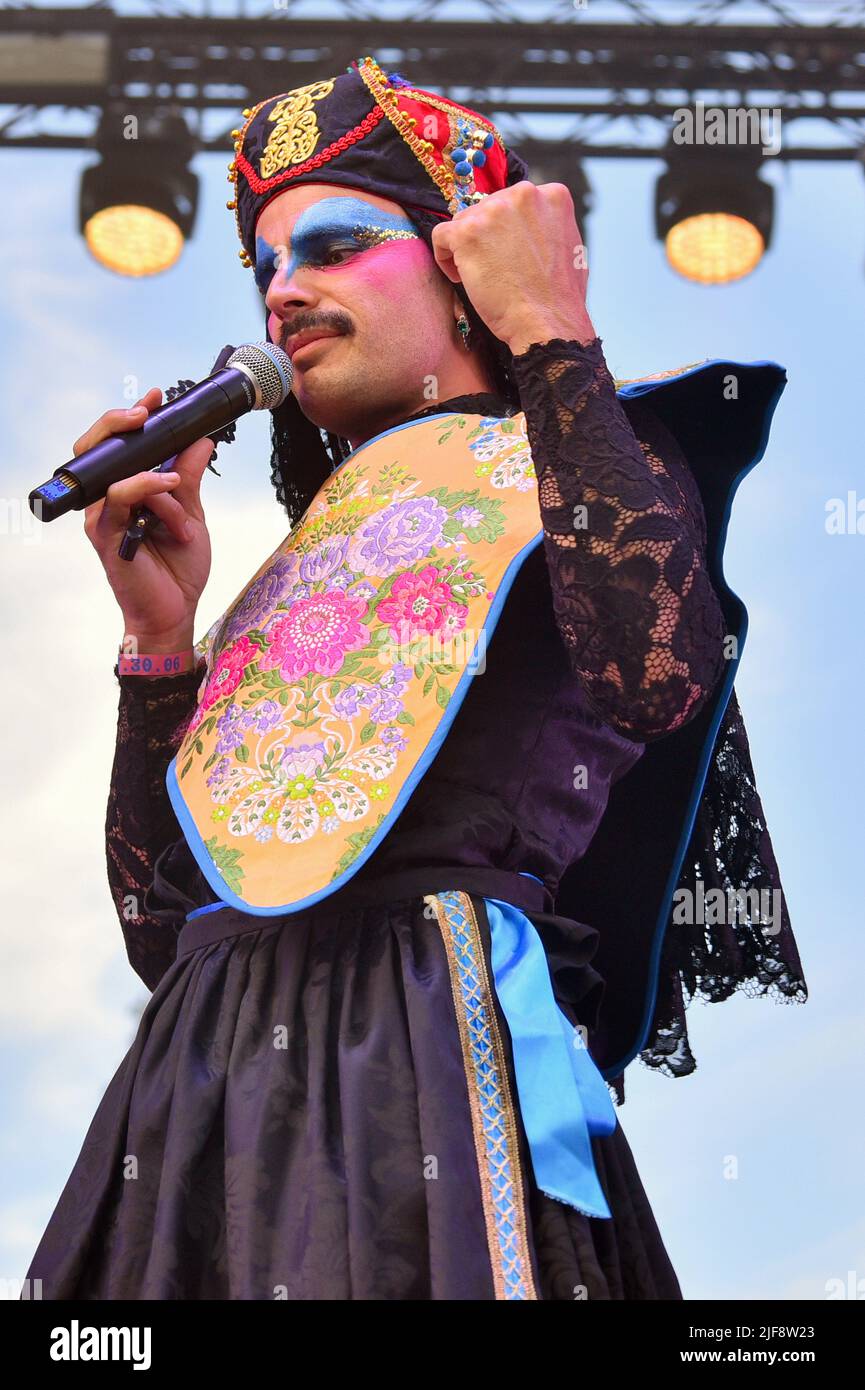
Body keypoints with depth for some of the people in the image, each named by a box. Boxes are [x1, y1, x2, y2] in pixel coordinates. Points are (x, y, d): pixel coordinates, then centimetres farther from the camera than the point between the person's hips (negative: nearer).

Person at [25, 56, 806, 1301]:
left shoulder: (585, 463, 7)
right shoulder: (316, 558, 22)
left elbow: (658, 671, -20)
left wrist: (551, 330, -9)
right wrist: (159, 631, 11)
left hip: (433, 1060, -6)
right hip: (208, 1088, 6)